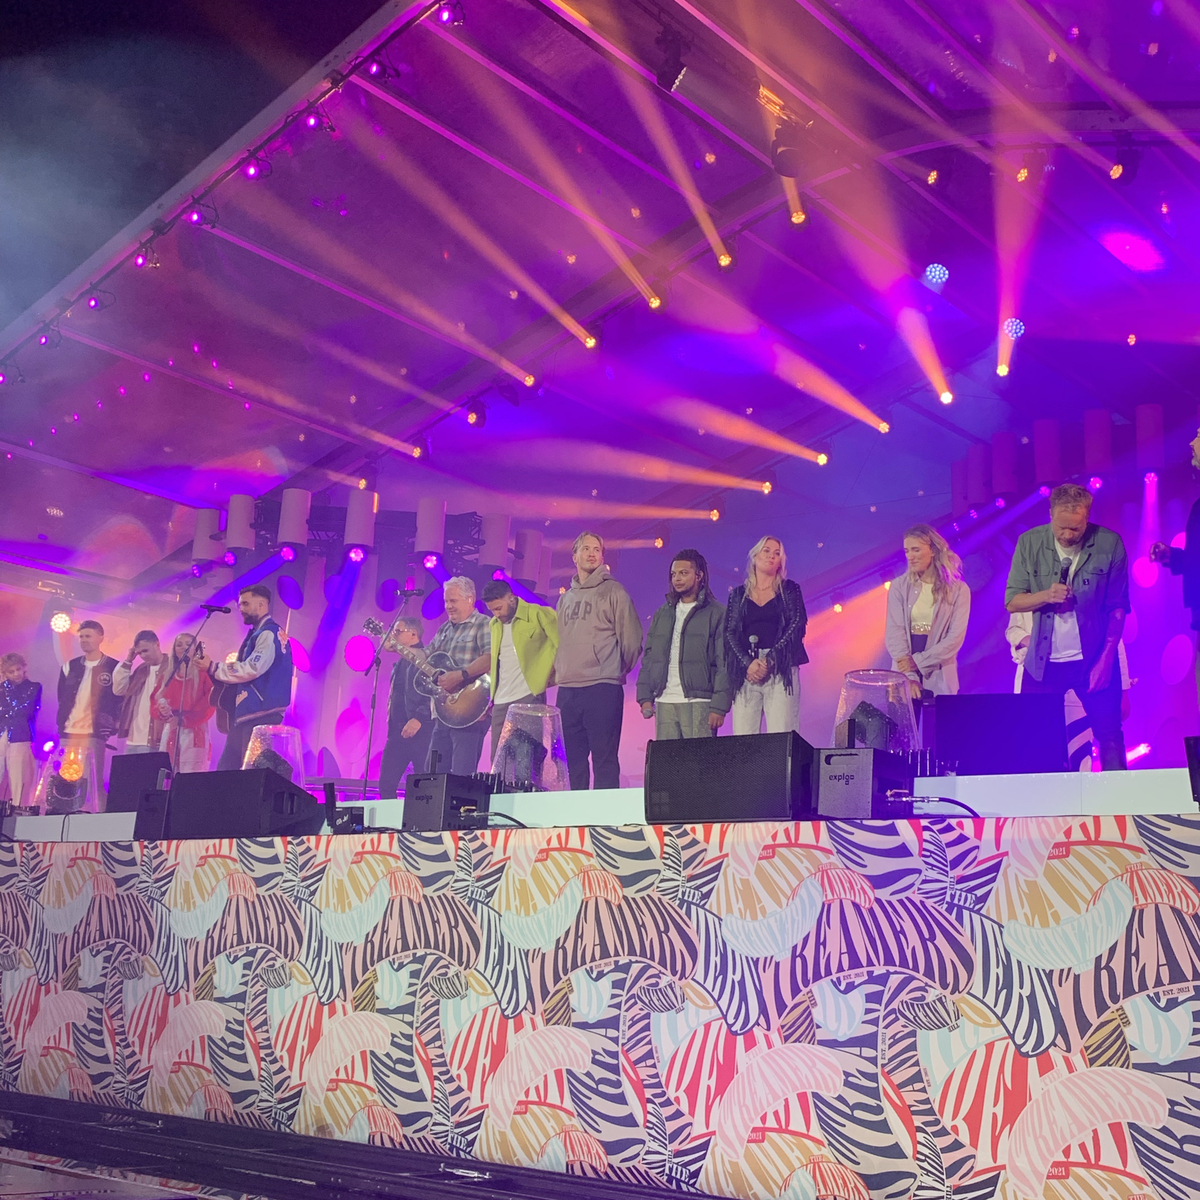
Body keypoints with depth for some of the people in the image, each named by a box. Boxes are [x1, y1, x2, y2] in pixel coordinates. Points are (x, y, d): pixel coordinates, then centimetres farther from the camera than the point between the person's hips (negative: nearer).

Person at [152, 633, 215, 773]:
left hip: (193, 734, -4)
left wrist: (184, 719, -16)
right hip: (169, 734, 4)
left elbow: (208, 704, -5)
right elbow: (155, 701, 13)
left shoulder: (203, 674, 5)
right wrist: (162, 711, -11)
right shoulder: (166, 675, 19)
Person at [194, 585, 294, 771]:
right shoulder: (258, 634, 21)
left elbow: (251, 669, -20)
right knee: (226, 770, 9)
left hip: (260, 715, -11)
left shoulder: (268, 634, -11)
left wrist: (212, 668, -12)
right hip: (245, 714, 11)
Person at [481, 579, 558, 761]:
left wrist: (548, 676, -6)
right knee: (497, 761, 4)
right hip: (500, 701, 7)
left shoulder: (539, 614, -5)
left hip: (529, 697, -7)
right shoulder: (495, 624, 16)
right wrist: (491, 695, 17)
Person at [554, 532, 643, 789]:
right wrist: (558, 671, 13)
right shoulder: (566, 598, 19)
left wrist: (618, 671, 4)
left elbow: (631, 639, -1)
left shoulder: (614, 592, 1)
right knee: (573, 761, 9)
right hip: (567, 689, 6)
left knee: (604, 759, -6)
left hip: (602, 688, -6)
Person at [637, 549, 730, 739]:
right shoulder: (662, 614, 18)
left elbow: (724, 664, -4)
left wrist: (719, 707, -11)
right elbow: (648, 659, 18)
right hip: (664, 703, 5)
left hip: (698, 703, -5)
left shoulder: (716, 614, 1)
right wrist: (645, 697, 7)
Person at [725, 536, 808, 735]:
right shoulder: (738, 594, 17)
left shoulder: (788, 589, 13)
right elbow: (730, 633, 7)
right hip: (746, 673, 2)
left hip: (780, 671, -1)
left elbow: (797, 625, 0)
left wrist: (769, 660, -11)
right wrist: (748, 663, -11)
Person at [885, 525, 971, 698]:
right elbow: (894, 632, -5)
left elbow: (956, 637, -6)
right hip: (904, 676, 1)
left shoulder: (958, 590, 0)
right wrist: (909, 676, -16)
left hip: (939, 679, 0)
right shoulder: (899, 586, 2)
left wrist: (917, 661, -15)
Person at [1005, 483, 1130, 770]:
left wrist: (1106, 657, -8)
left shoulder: (1109, 544, -6)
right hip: (1043, 662, 1)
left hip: (1093, 660, -1)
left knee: (1110, 738, 0)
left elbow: (1118, 606, -2)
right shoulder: (1029, 543, -2)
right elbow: (1011, 601, -1)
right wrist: (1046, 595, -19)